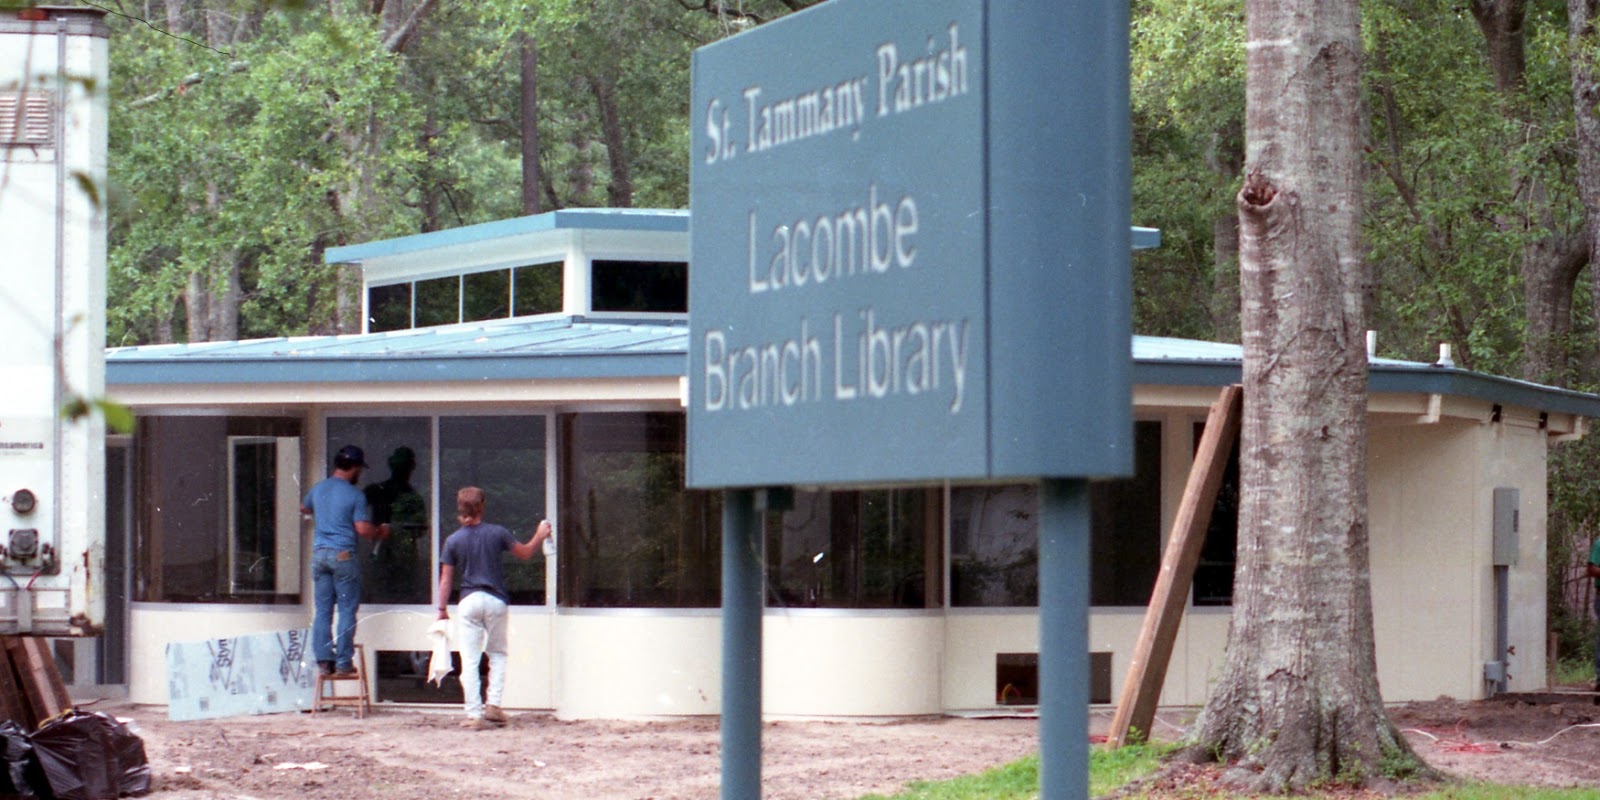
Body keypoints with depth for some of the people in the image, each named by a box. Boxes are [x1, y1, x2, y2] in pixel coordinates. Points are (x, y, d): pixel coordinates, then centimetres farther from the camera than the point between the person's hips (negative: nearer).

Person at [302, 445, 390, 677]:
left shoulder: (318, 489, 10)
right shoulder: (355, 495, -8)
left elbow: (304, 508, 30)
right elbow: (362, 529, -13)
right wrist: (380, 532, 6)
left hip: (319, 553, 5)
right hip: (343, 555, -5)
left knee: (322, 610, 7)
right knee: (347, 609, 0)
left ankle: (324, 660, 5)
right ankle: (344, 662, -2)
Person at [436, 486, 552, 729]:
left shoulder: (453, 541, -1)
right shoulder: (496, 533, -2)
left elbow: (446, 579, 2)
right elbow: (525, 553, 10)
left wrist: (442, 609, 10)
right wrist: (540, 536, 28)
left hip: (469, 601, -1)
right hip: (495, 600, 1)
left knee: (470, 660, 1)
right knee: (497, 654, 18)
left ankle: (474, 714, -4)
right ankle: (493, 706, 7)